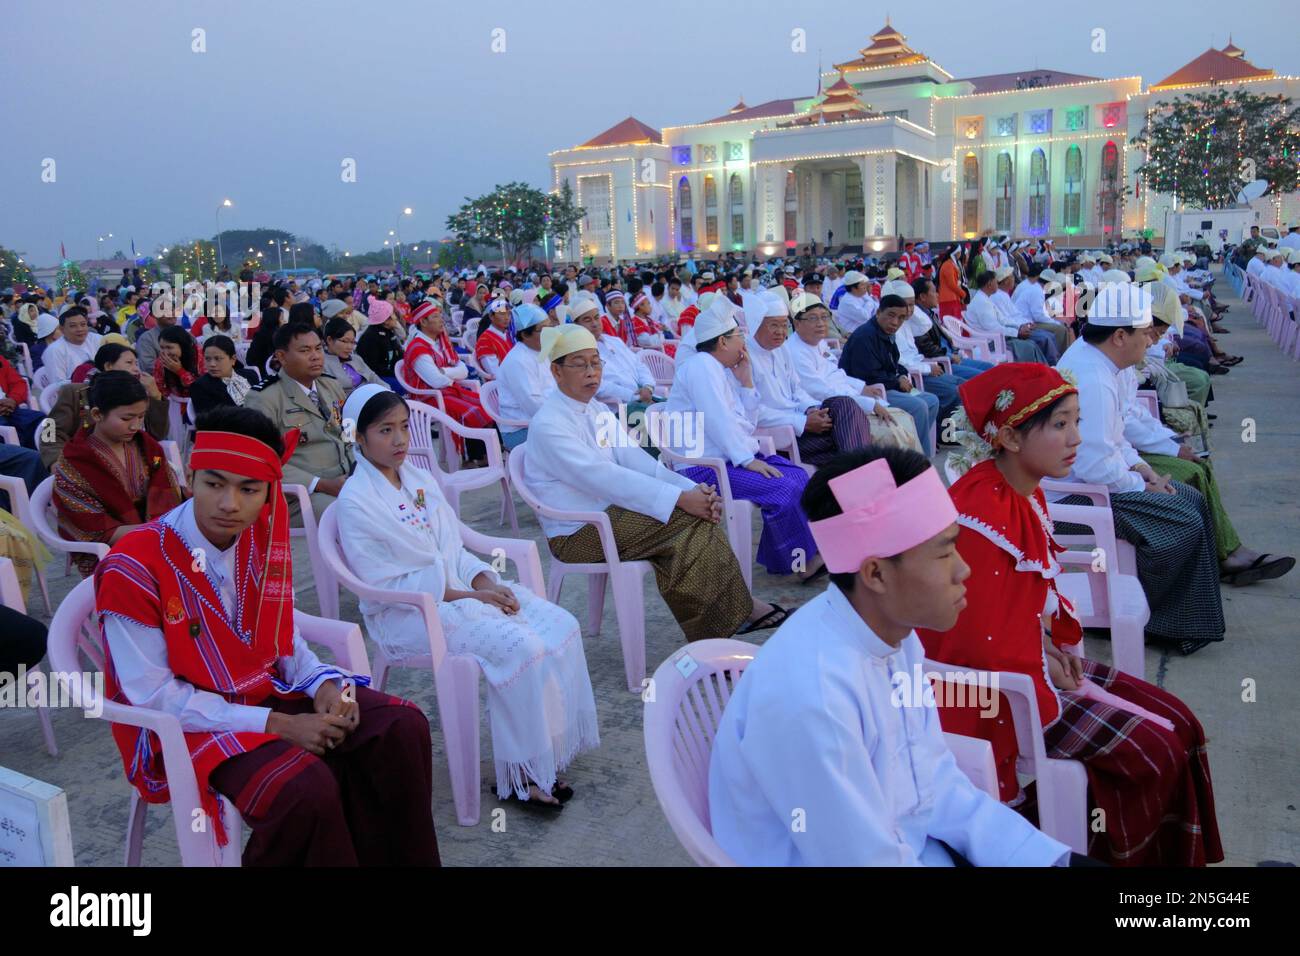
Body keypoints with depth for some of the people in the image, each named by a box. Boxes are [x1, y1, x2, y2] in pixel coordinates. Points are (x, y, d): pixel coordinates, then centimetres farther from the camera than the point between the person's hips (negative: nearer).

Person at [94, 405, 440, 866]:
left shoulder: (266, 539, -2)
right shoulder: (134, 566, -20)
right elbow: (153, 698, -19)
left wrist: (323, 683, -12)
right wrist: (277, 724, -22)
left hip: (268, 691, 6)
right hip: (185, 721, -6)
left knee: (402, 728, -10)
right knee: (306, 786, -31)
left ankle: (399, 858, 8)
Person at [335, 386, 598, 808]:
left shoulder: (419, 479, 11)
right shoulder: (356, 501, -11)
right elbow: (385, 586, -15)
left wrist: (487, 582, -6)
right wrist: (466, 596, -18)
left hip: (461, 589, 7)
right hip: (408, 615, -7)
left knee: (561, 626, -11)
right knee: (521, 646, -27)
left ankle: (550, 748, -2)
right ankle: (519, 775, -12)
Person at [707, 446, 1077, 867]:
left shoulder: (894, 633, -5)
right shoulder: (809, 695, -32)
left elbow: (935, 780, 2)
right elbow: (870, 859, -25)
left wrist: (1051, 858, -7)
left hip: (913, 843, 7)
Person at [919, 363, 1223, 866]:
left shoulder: (1026, 492, 2)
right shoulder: (983, 511, -28)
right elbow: (982, 640, -25)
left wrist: (1057, 645, 1)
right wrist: (1048, 668, -10)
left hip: (1034, 658, 9)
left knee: (1177, 723, 5)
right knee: (1154, 748, -8)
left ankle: (1174, 852, 21)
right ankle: (1125, 853, 18)